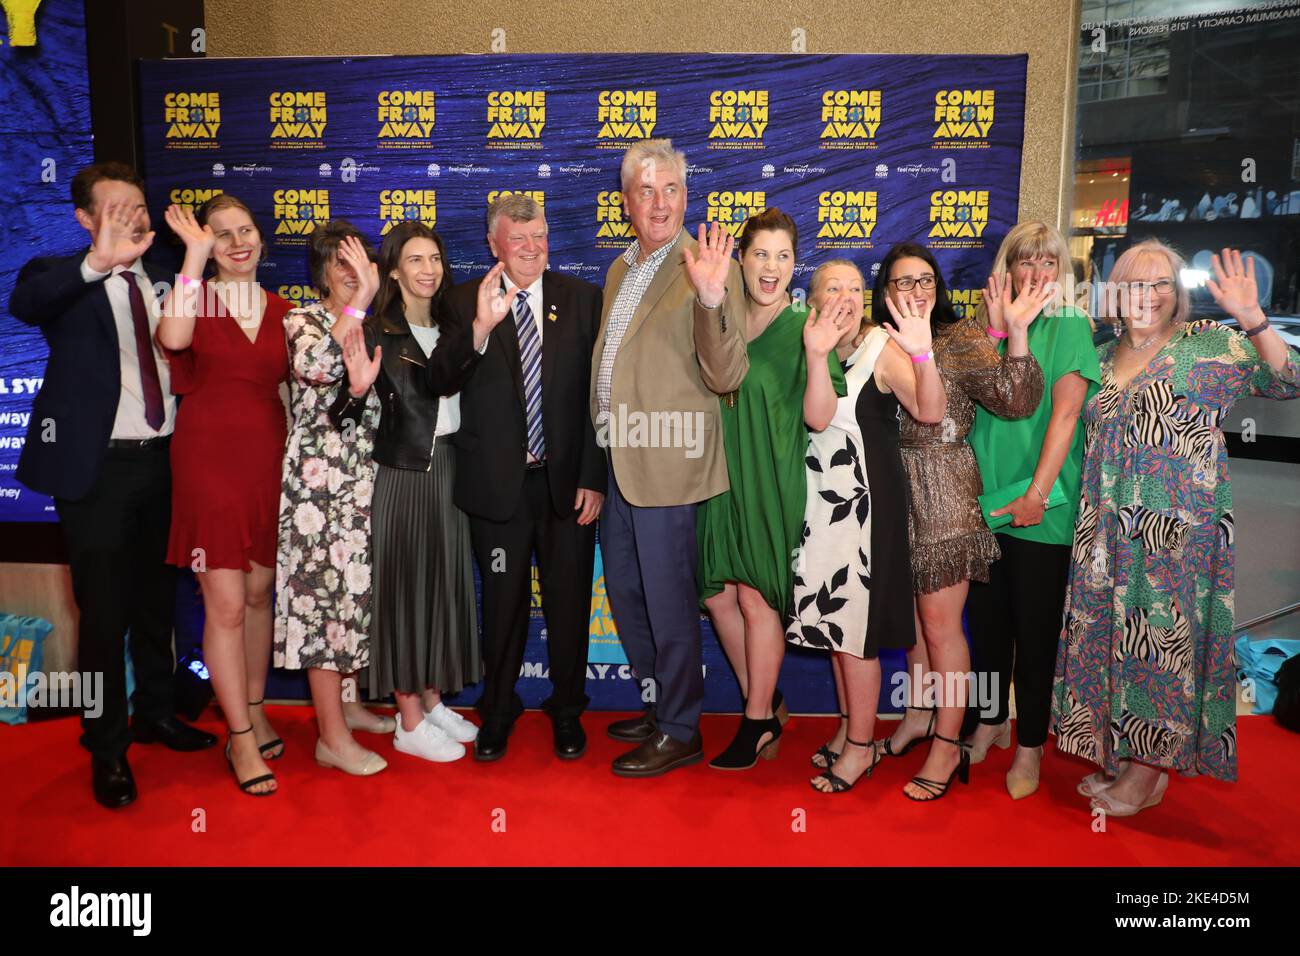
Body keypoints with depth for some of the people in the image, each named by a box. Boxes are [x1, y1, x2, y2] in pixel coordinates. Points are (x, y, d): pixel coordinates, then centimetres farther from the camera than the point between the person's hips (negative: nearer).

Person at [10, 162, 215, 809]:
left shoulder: (162, 282, 10)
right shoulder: (62, 278, -5)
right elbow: (23, 303, -29)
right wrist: (98, 261, -44)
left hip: (162, 460, 5)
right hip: (98, 466, -5)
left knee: (156, 601, 18)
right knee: (104, 612, 3)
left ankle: (155, 713, 35)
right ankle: (107, 749, 18)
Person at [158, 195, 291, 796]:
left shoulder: (280, 310, 11)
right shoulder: (197, 298, -2)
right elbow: (174, 340, -25)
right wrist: (194, 253, -19)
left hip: (268, 462, 4)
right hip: (210, 459, -4)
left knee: (259, 594, 13)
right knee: (225, 605, -3)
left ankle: (254, 712, 29)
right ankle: (241, 737, 9)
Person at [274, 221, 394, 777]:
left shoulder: (368, 328, 14)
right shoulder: (304, 321, -6)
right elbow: (315, 367, -30)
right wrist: (361, 300, -32)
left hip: (363, 478, 7)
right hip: (319, 478, -7)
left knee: (352, 588, 14)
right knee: (324, 590, -4)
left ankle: (344, 703, 30)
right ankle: (332, 736, 5)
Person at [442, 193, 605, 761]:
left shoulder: (581, 298, 2)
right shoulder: (464, 303, 0)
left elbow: (598, 393, 0)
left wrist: (593, 477, -5)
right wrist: (482, 322, -24)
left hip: (567, 480, 1)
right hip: (497, 481, -1)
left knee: (568, 601, 12)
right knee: (503, 602, 12)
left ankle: (567, 711, 33)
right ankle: (497, 712, 34)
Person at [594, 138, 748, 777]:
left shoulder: (706, 268, -12)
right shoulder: (619, 269, 14)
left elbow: (727, 377, -19)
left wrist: (711, 297, -33)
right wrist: (597, 458, 13)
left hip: (666, 463, -8)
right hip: (617, 461, 9)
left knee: (668, 600, 3)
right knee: (625, 593, 18)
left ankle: (681, 732, 21)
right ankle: (659, 706, 37)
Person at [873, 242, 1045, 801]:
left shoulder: (961, 340, -4)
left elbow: (1015, 400, -16)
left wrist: (1017, 332, -27)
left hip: (943, 498, -5)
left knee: (940, 623, 0)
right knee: (909, 614, 16)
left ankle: (947, 747, 13)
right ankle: (919, 716, 34)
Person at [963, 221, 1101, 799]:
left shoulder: (1070, 326, -1)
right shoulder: (988, 322, 10)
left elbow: (1064, 413, -11)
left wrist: (1036, 493, -19)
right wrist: (996, 329, -13)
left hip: (1041, 509, -4)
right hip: (982, 497, 4)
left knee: (1035, 627, 5)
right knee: (986, 617, 13)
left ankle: (1030, 745, 19)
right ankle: (990, 721, 31)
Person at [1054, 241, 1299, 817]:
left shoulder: (1210, 344, -1)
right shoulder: (1103, 356, 12)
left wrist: (1252, 321, -25)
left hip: (1178, 526, -5)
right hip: (1109, 525, 5)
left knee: (1162, 633, 1)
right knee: (1111, 628, 10)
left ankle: (1151, 768, 16)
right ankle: (1117, 754, 25)